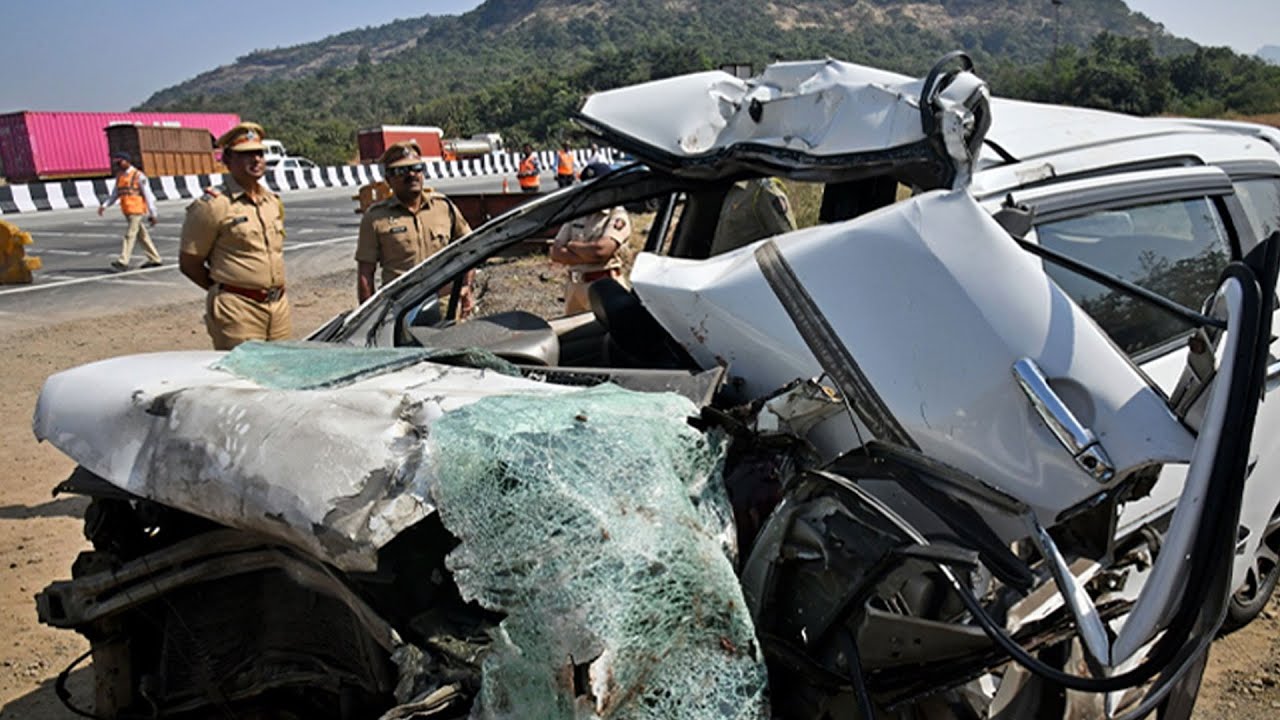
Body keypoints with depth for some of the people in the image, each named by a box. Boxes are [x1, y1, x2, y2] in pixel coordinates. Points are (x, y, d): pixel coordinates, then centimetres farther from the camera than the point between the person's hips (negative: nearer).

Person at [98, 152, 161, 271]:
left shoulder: (138, 176, -8)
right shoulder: (119, 176, 13)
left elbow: (148, 195, -9)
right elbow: (114, 195, 15)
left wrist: (152, 214, -11)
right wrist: (104, 206, 1)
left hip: (137, 210, -8)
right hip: (127, 211, 8)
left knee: (129, 235, -12)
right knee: (142, 235, 10)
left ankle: (123, 261, -15)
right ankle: (155, 259, 17)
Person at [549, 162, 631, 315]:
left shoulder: (618, 216, -4)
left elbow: (600, 250, -20)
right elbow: (556, 253, 6)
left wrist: (572, 246, -2)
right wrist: (587, 255, -9)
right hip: (574, 285, 6)